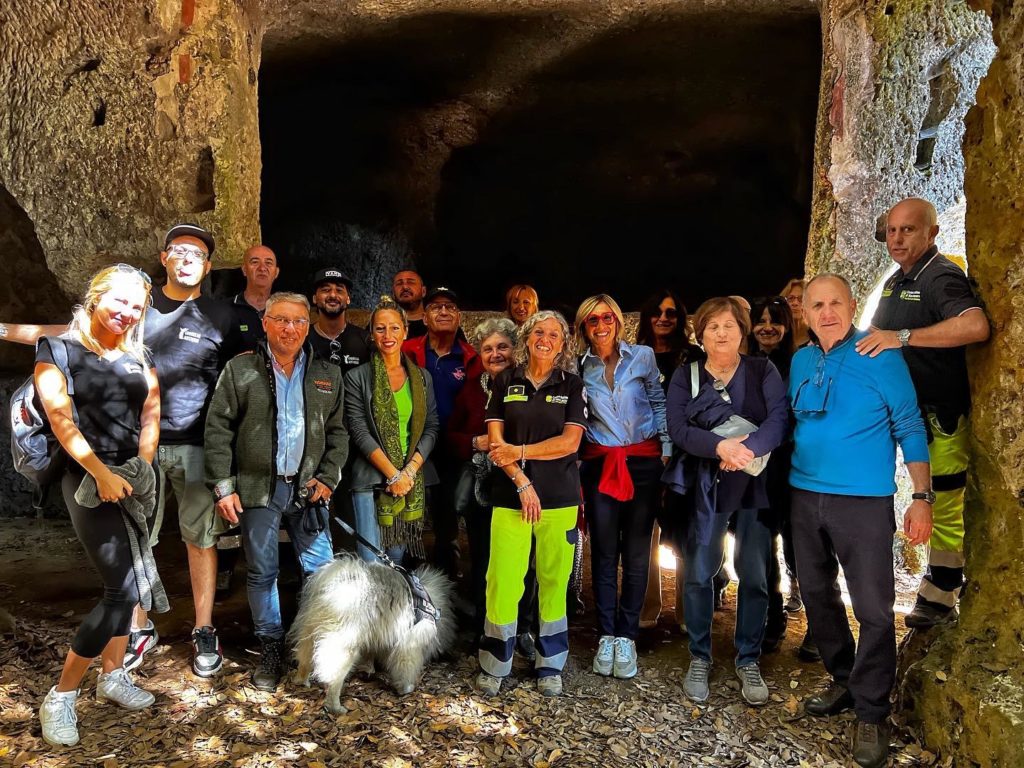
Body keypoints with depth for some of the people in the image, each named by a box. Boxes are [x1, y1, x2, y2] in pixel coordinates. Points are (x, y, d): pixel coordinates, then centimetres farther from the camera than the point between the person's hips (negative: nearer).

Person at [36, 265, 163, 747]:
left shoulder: (139, 359, 13)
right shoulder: (59, 350, -2)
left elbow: (151, 413, 7)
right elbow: (60, 419, -11)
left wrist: (143, 465, -7)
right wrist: (101, 472, -18)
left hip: (138, 480, 6)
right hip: (90, 479, -6)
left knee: (127, 581, 11)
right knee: (122, 589, -12)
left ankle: (113, 675, 28)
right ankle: (60, 697, 3)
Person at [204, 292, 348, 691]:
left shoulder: (327, 375, 8)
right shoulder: (240, 370, 0)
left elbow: (337, 432, 11)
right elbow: (218, 429, -1)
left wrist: (327, 478, 0)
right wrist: (223, 487, -6)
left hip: (307, 489, 2)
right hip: (257, 489, -1)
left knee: (321, 570, 3)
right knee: (262, 573, 8)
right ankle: (270, 648, 23)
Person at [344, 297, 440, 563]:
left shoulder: (422, 378, 11)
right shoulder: (357, 377, 1)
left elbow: (431, 428, 6)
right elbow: (360, 432, -6)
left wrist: (409, 471, -8)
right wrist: (393, 473, -12)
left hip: (413, 481, 3)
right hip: (372, 480, -3)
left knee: (397, 558, 9)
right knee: (371, 565, -5)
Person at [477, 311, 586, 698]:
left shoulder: (572, 385, 6)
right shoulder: (505, 382, 7)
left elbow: (570, 441, -5)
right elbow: (495, 440, 1)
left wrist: (519, 452, -10)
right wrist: (522, 482, -9)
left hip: (560, 498, 0)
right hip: (510, 496, 0)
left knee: (554, 582, 5)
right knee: (502, 581, -4)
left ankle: (550, 666, 20)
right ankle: (493, 666, 13)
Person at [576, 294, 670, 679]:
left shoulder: (642, 356, 2)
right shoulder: (579, 367, 5)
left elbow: (659, 404, 7)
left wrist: (667, 450, 1)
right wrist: (574, 468, 9)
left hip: (643, 462, -1)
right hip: (599, 465, 1)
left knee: (636, 553, 2)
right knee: (604, 552, 4)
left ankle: (626, 637, 13)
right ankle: (606, 636, 14)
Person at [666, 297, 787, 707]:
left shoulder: (763, 371, 3)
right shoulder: (685, 376, 4)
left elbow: (780, 417, -11)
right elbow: (678, 428, -8)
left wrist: (749, 448, -28)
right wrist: (721, 446, -24)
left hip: (756, 484, 0)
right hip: (706, 485, 0)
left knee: (755, 575, 5)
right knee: (699, 573, 2)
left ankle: (748, 661, 21)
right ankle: (699, 659, 17)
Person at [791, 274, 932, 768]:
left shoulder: (881, 357, -7)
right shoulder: (800, 361, 7)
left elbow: (909, 427, -6)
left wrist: (921, 498, -10)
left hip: (864, 501, -5)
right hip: (805, 497, 5)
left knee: (874, 608, -2)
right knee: (816, 594, 15)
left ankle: (871, 713, 14)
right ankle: (844, 681, 34)